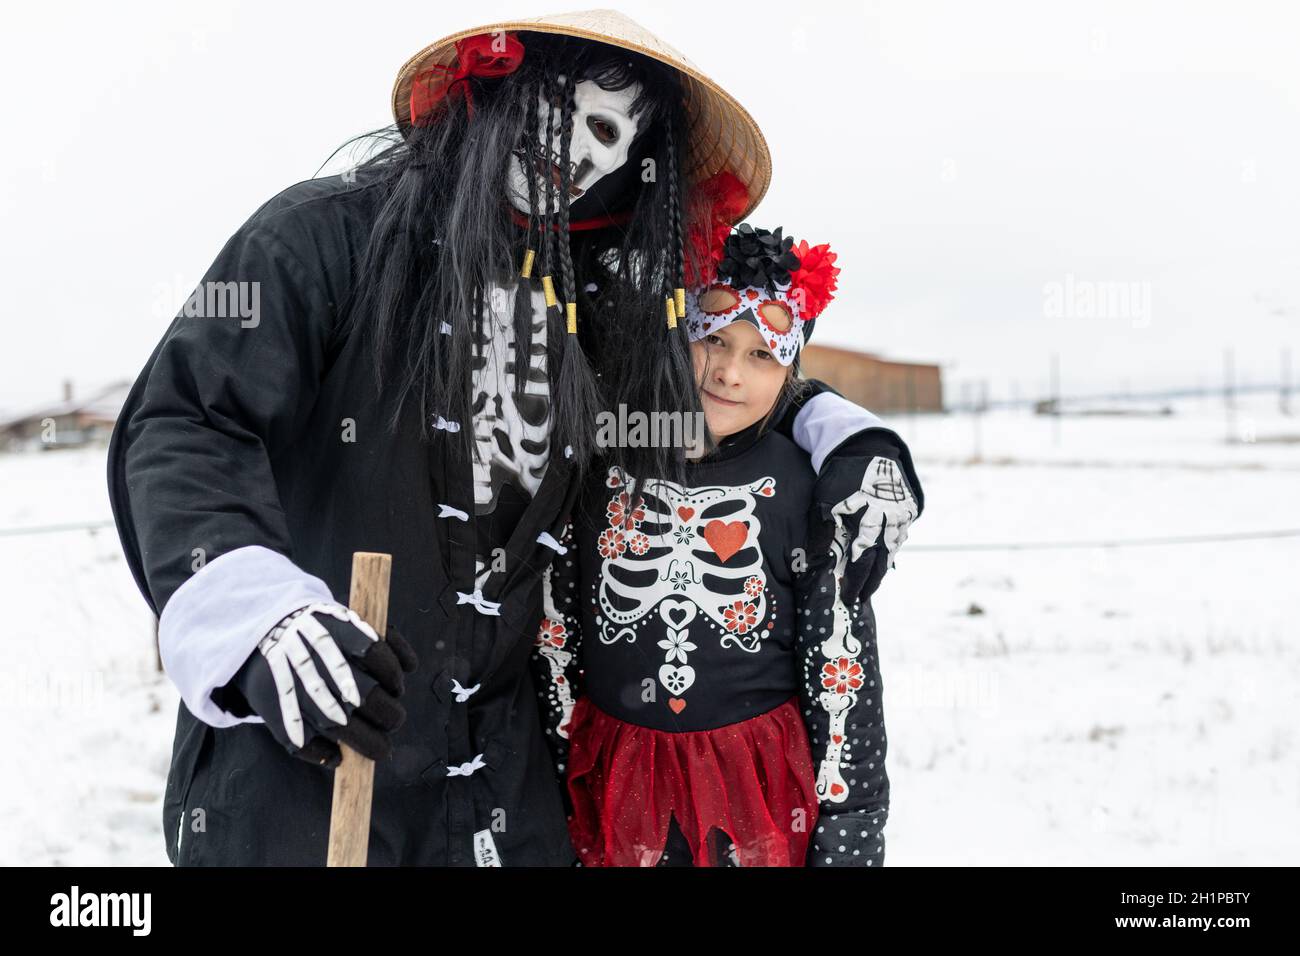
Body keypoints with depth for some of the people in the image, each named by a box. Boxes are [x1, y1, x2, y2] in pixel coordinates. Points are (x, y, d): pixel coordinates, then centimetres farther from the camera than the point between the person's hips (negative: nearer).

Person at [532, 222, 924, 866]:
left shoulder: (801, 488, -8)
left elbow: (841, 667, -5)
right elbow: (552, 626, 5)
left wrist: (846, 836, -5)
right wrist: (556, 767, 7)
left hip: (763, 788, -1)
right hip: (612, 784, 2)